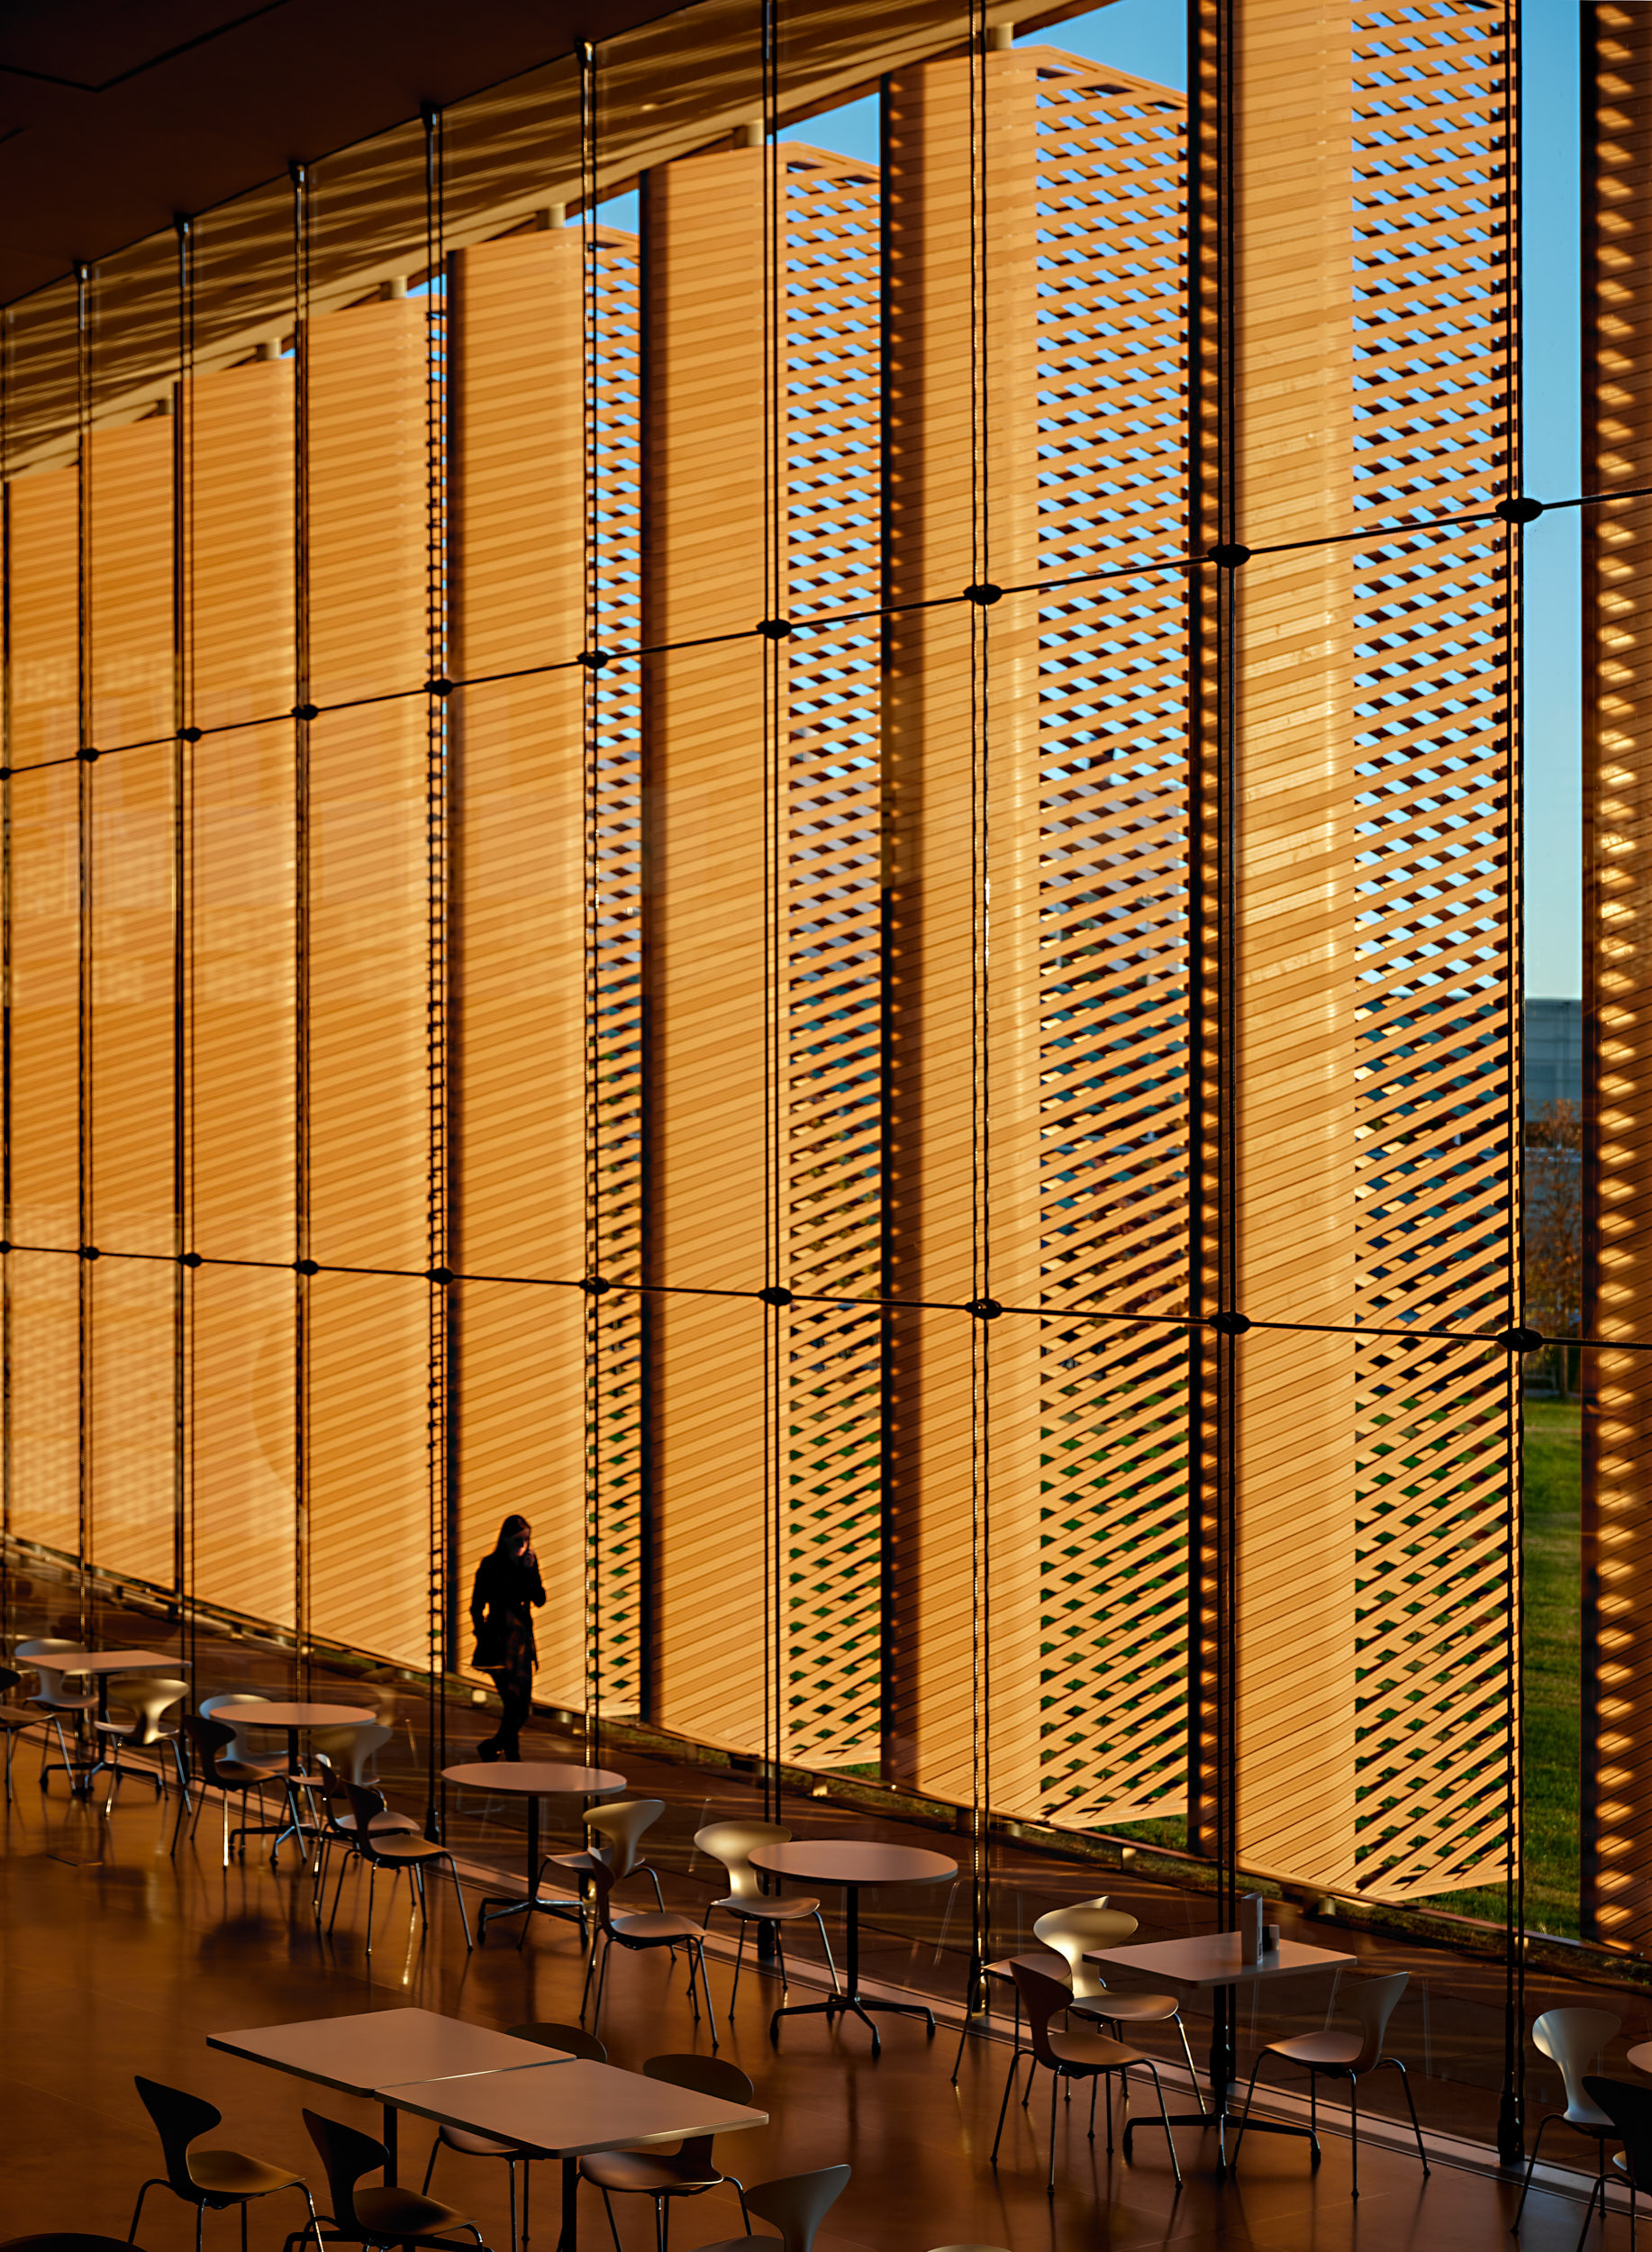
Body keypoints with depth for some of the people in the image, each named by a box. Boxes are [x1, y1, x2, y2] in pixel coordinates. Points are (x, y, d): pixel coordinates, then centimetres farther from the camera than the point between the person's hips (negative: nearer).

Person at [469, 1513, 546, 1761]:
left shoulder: (529, 1562, 7)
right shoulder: (490, 1565, -7)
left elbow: (540, 1600, 0)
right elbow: (477, 1607, -3)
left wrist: (530, 1570, -10)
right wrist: (484, 1641, -8)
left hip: (523, 1640, 6)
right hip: (500, 1641, -6)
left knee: (522, 1707, 7)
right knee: (515, 1706, -11)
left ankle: (489, 1749, 27)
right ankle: (513, 1759, -1)